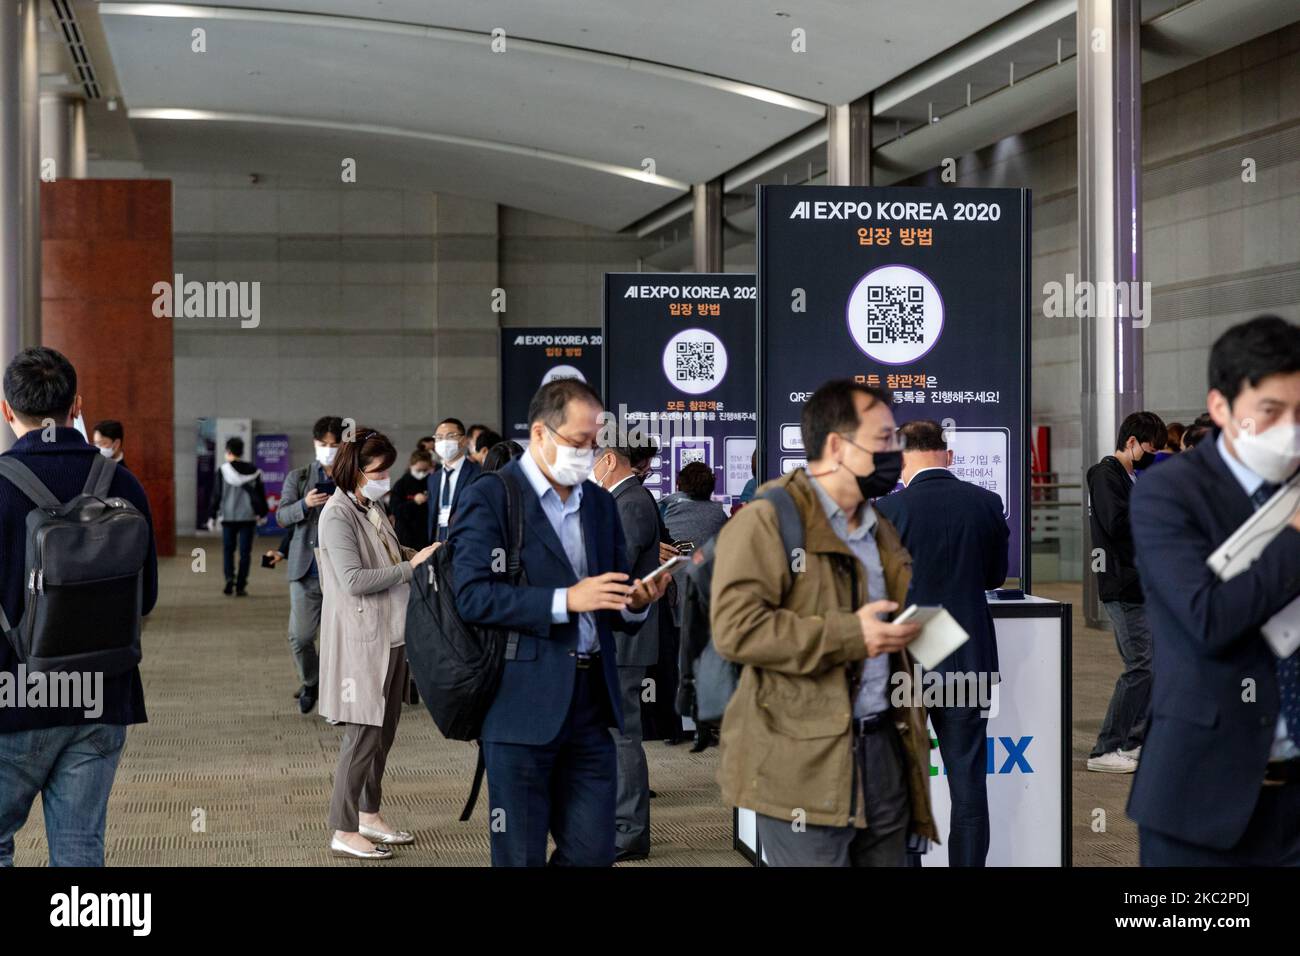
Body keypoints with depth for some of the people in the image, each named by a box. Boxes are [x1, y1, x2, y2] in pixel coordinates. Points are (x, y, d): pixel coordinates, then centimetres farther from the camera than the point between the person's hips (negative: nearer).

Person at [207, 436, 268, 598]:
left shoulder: (223, 471, -5)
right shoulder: (253, 471, 3)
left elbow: (216, 495, -3)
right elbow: (260, 495, 9)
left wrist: (212, 516, 3)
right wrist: (261, 513, 21)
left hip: (228, 517, -1)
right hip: (248, 517, 1)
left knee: (228, 549, 11)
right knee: (245, 552, 5)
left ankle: (229, 577, -10)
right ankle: (241, 586, 2)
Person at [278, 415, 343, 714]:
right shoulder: (298, 478, 9)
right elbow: (282, 516, 2)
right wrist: (304, 505, -17)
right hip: (306, 571, 1)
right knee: (299, 636, 2)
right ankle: (311, 683, 28)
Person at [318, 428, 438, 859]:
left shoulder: (373, 507, 11)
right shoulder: (337, 515, -14)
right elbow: (354, 580, -21)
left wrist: (419, 553, 7)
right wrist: (410, 567, -19)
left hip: (391, 635, 8)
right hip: (361, 639, -8)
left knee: (383, 731, 14)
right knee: (364, 734, -5)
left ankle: (369, 815, 26)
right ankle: (344, 831, 4)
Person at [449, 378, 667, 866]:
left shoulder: (600, 502, 14)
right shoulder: (488, 499, -6)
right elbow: (473, 596, -17)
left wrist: (636, 602, -7)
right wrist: (565, 600, -21)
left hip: (592, 701, 6)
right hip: (523, 705, -6)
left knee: (592, 852, 6)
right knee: (521, 856, 4)